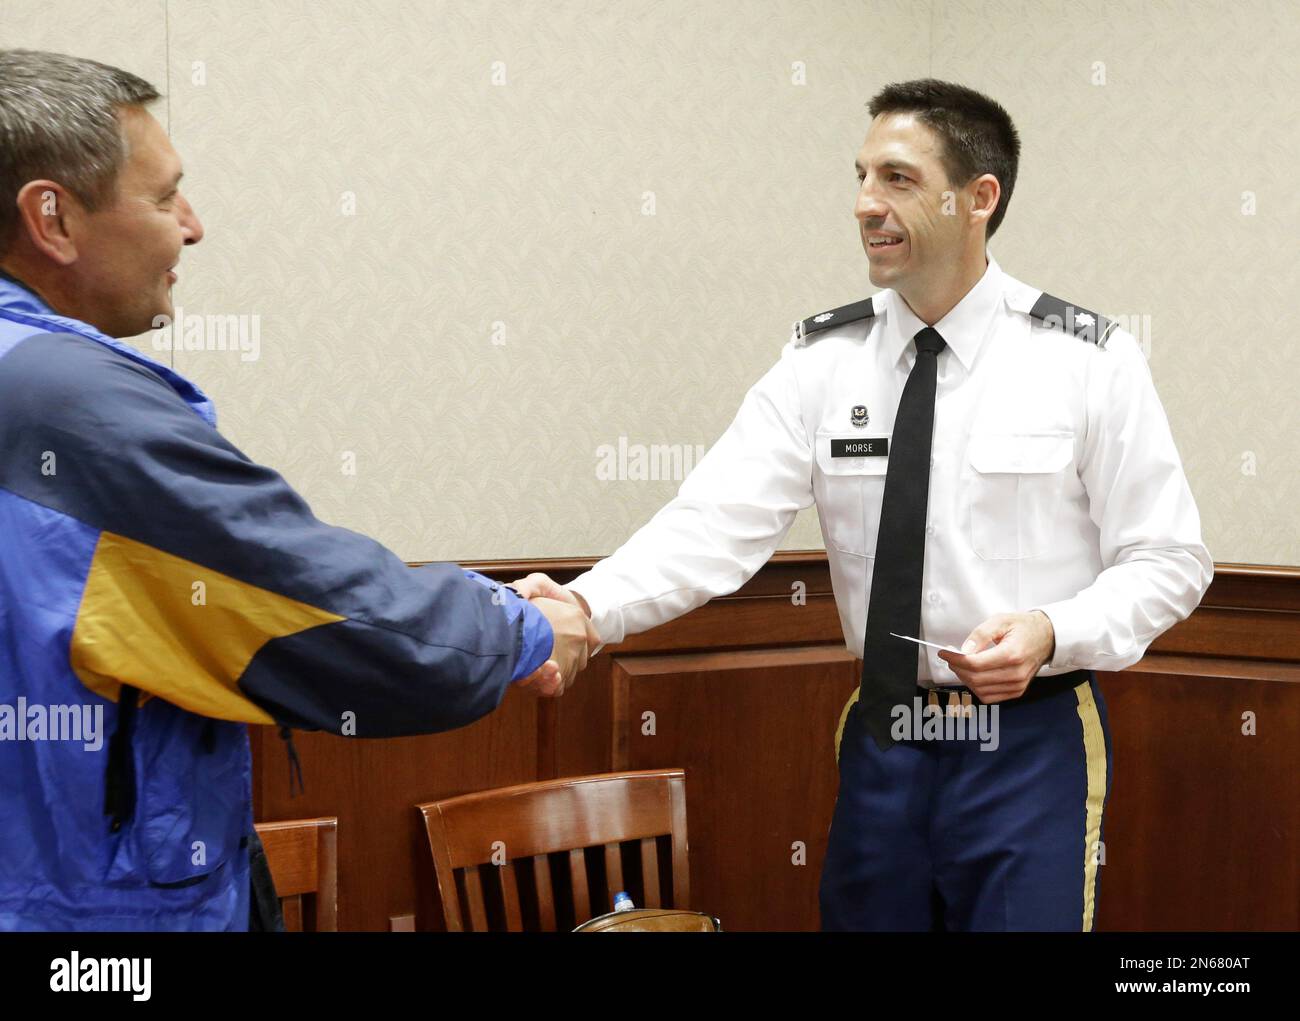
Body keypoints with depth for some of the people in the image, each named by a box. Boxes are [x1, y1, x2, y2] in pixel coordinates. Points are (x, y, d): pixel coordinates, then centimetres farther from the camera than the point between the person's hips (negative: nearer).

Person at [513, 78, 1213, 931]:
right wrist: (587, 606, -29)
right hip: (880, 741, 3)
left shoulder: (1087, 362, -8)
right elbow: (718, 522, -12)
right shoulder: (823, 360, -2)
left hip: (1031, 744, -2)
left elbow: (1169, 560, -3)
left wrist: (1053, 633, -21)